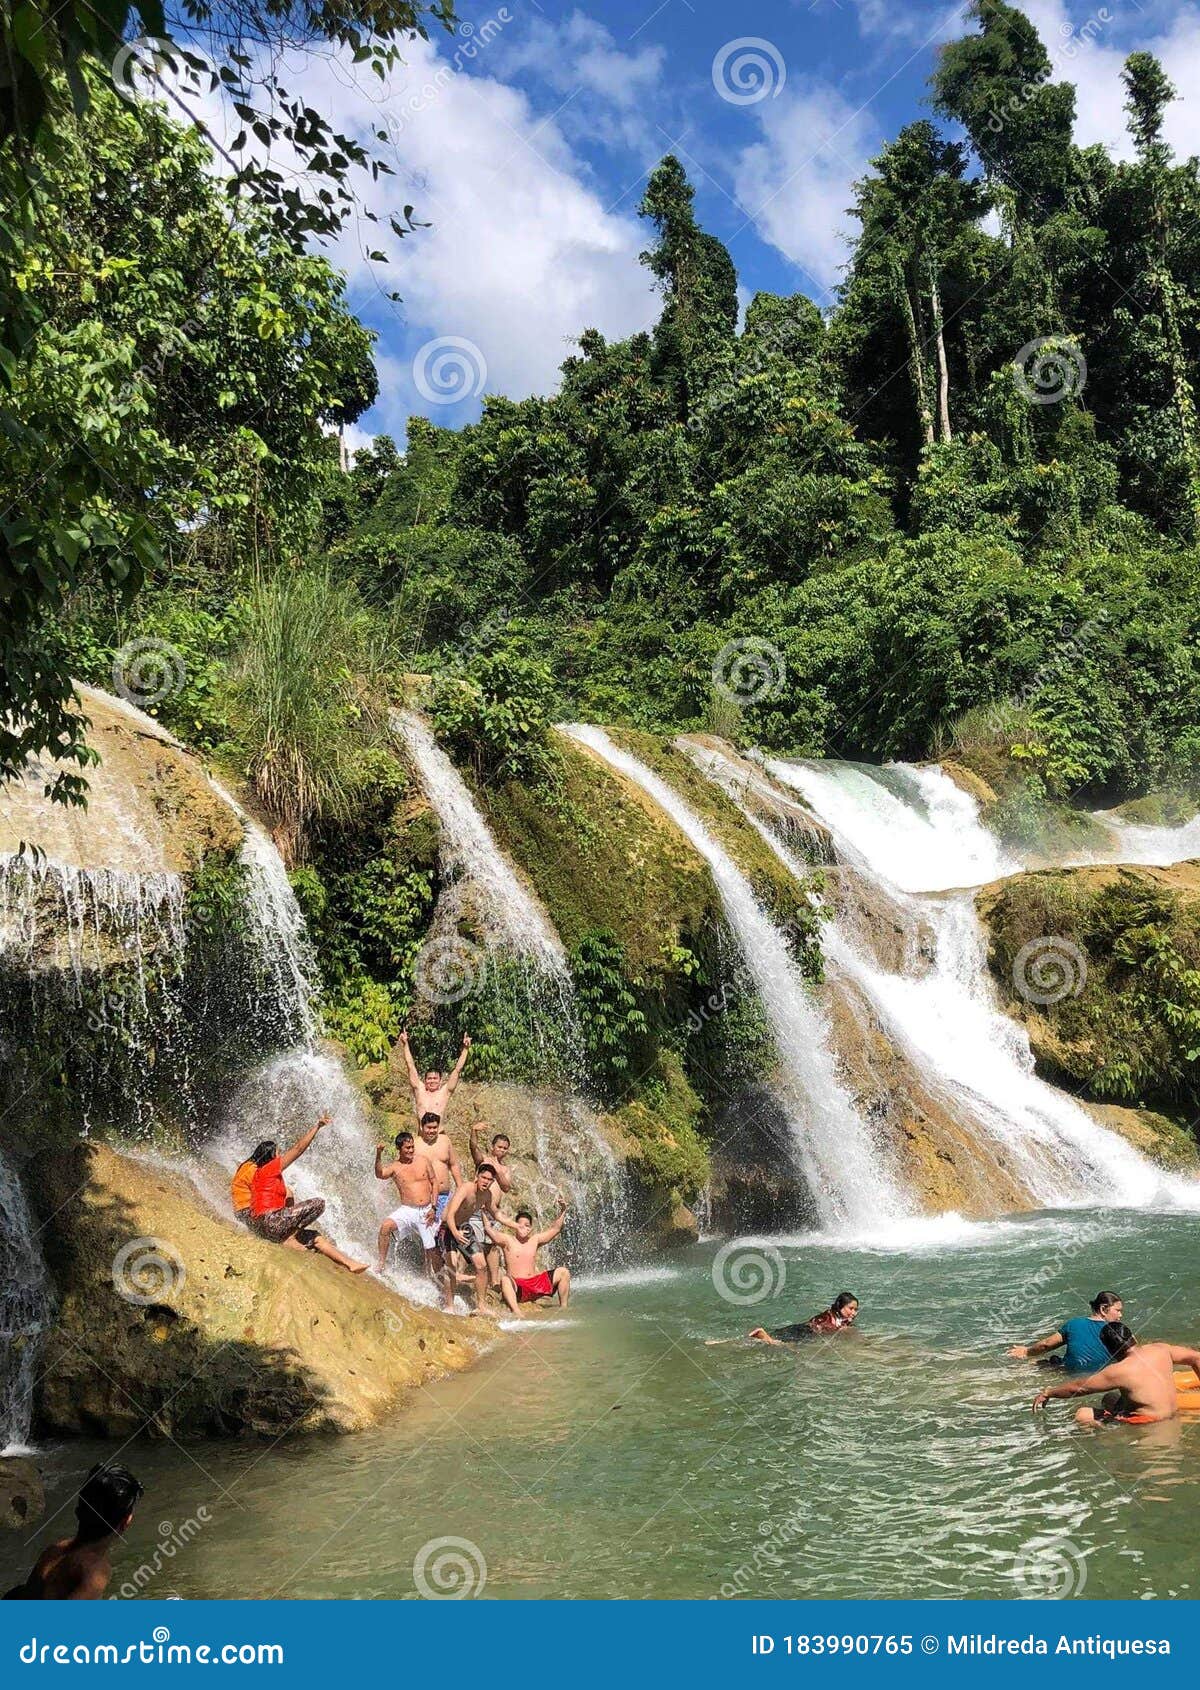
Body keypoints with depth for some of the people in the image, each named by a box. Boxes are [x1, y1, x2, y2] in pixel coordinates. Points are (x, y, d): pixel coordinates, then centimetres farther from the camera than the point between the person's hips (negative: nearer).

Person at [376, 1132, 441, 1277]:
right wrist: (379, 1156, -38)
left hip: (426, 1211, 1)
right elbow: (380, 1174, -22)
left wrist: (433, 1208, 0)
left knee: (432, 1248, 5)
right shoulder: (394, 1167, -1)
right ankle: (382, 1264, -16)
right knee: (386, 1226, -28)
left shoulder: (424, 1161, 3)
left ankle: (437, 1275, 30)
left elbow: (434, 1183, 8)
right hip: (407, 1210, -1)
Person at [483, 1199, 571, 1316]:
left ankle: (563, 1308, -1)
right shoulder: (508, 1241, 2)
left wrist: (562, 1211, 6)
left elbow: (554, 1228, 14)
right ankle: (517, 1312, -53)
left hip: (536, 1283, 5)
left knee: (563, 1272, -5)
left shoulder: (535, 1240, 13)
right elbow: (488, 1228, -8)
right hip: (517, 1287, -5)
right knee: (505, 1280, -38)